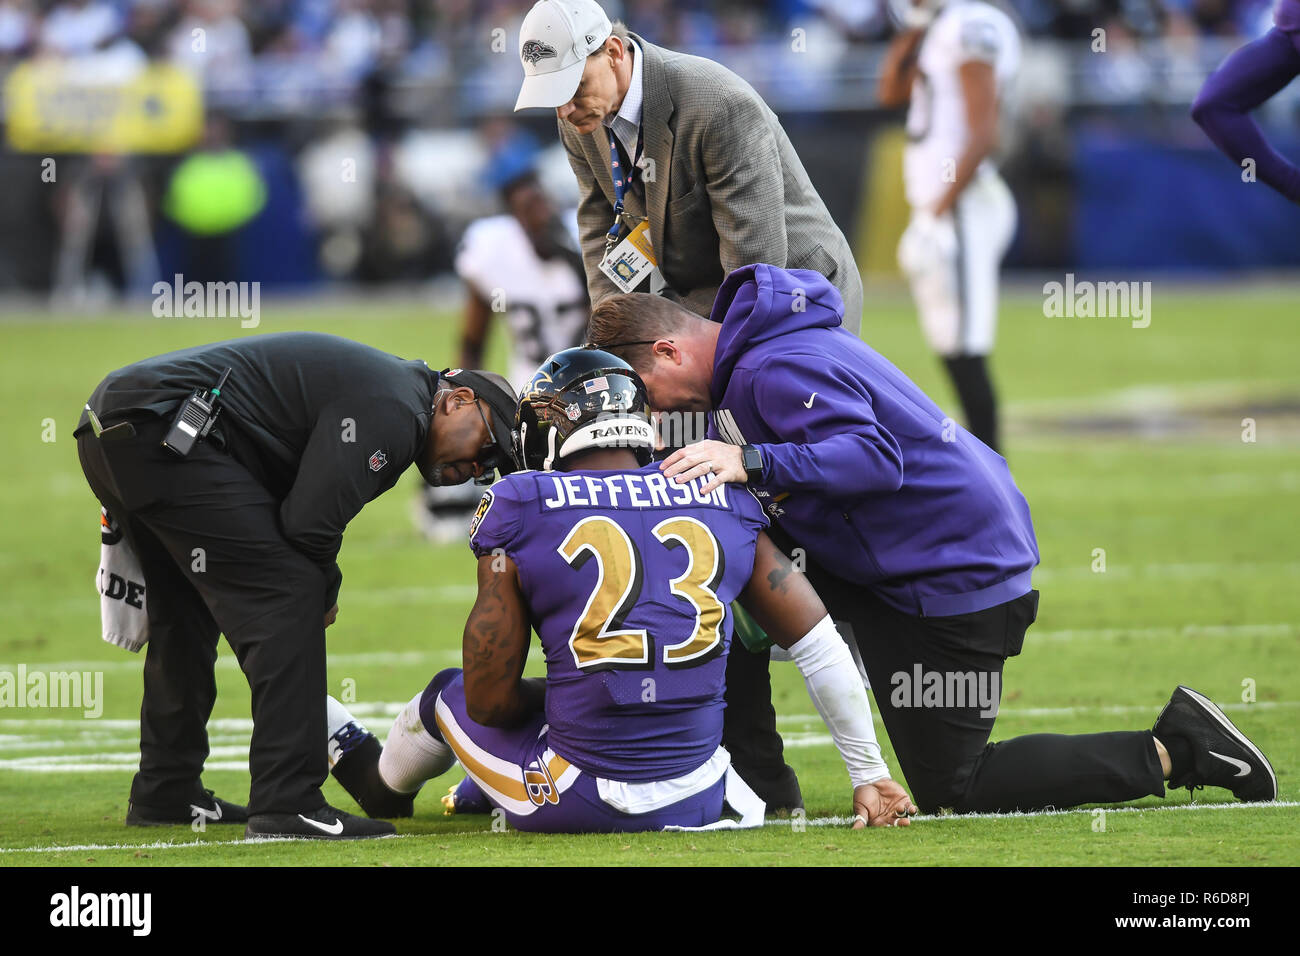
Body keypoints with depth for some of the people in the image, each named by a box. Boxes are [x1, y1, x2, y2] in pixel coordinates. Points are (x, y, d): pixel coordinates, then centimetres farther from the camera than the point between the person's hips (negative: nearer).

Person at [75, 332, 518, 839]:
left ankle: (164, 793, 33)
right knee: (286, 594, -10)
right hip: (157, 432, -11)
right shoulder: (394, 411, -10)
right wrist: (325, 599, 3)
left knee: (187, 613, 24)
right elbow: (310, 523, -14)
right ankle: (287, 802, -12)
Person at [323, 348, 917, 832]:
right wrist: (870, 776, 17)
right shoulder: (724, 504, 5)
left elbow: (488, 701, -2)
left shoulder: (523, 512, -5)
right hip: (698, 802, 2)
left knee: (450, 695, 28)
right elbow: (822, 649, 8)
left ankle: (380, 782, 58)